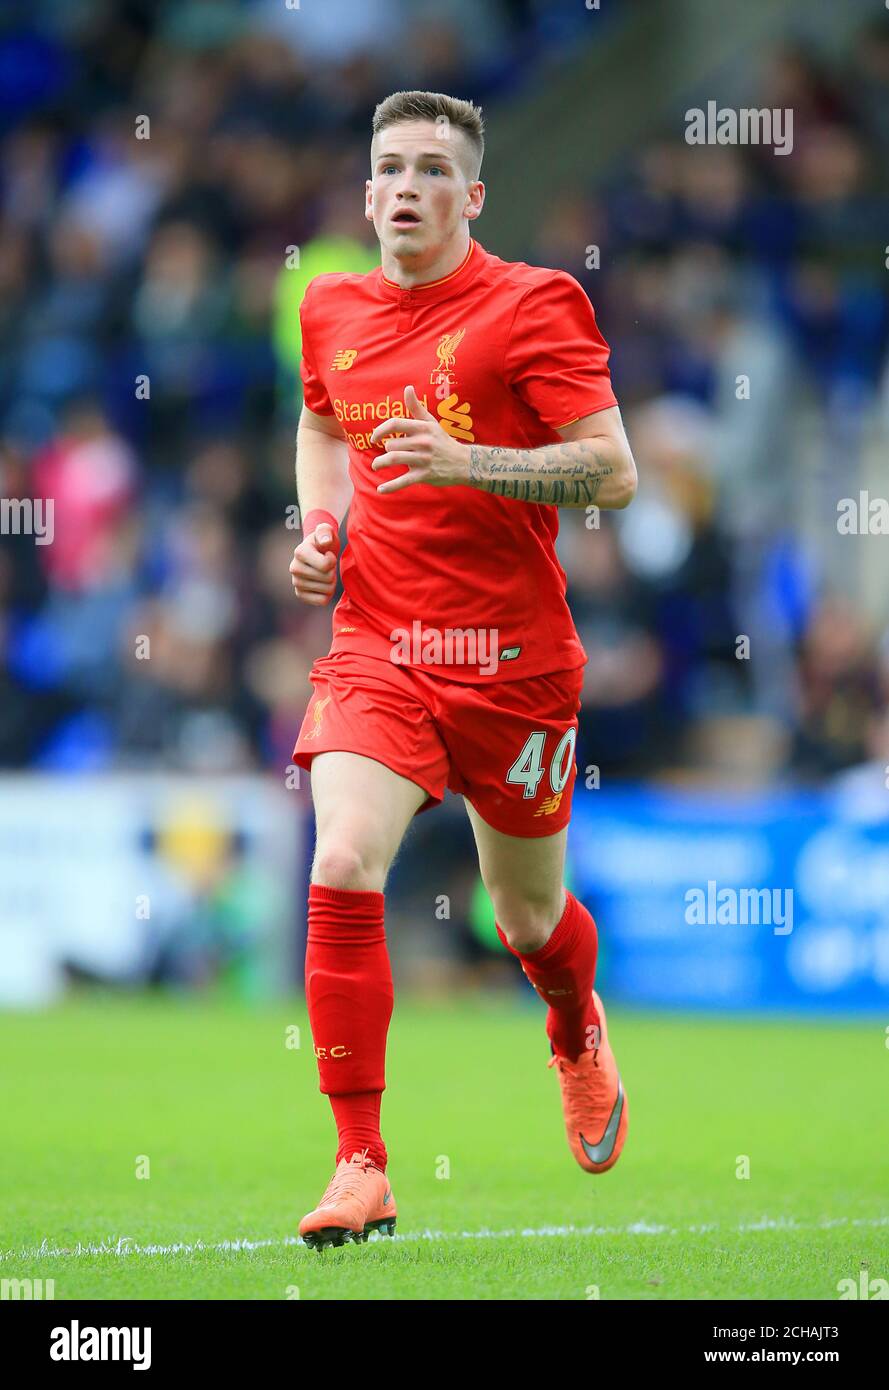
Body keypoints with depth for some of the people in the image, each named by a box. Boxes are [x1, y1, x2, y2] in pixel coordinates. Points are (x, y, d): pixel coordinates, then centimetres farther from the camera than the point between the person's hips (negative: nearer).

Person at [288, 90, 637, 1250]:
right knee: (343, 870, -21)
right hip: (375, 643, 2)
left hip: (511, 655, -2)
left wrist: (464, 460, -26)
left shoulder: (531, 305, -8)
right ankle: (361, 1167, -16)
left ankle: (579, 1034, 52)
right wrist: (320, 523, 9)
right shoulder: (333, 310, 7)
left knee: (530, 922, 14)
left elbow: (614, 470, -14)